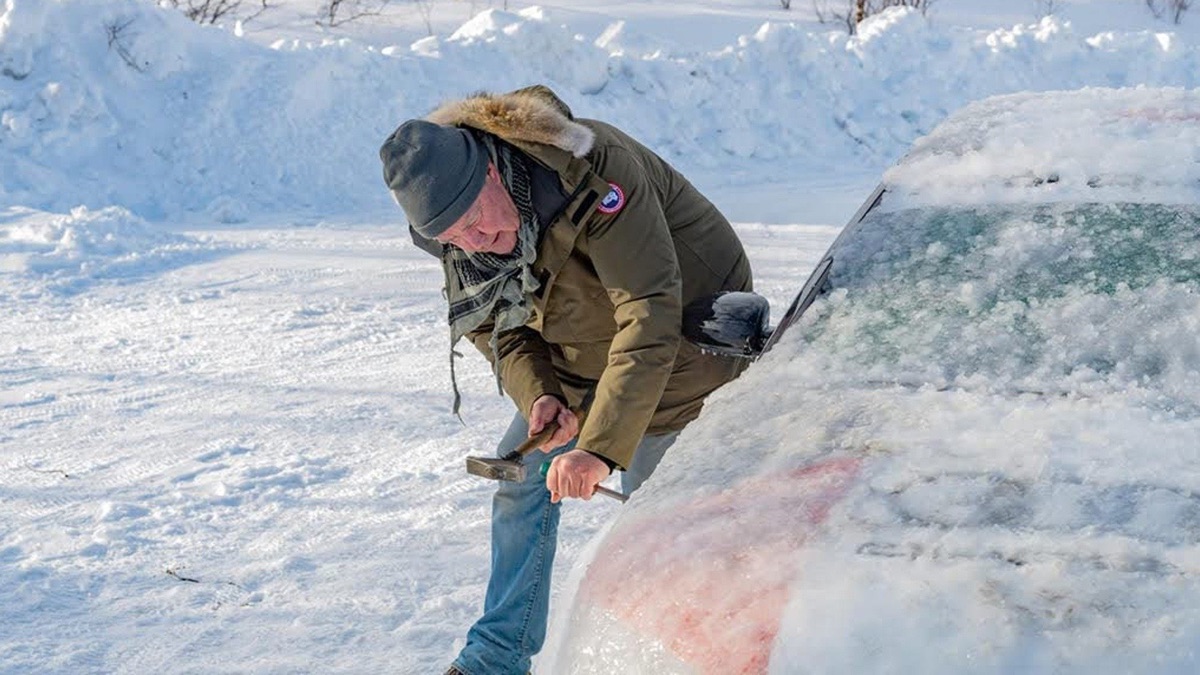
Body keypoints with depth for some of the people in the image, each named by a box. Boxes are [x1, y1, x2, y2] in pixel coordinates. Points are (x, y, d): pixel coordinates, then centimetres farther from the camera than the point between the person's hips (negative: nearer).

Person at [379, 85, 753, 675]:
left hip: (683, 341, -7)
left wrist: (601, 447, -49)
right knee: (520, 475, 9)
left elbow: (651, 318, -43)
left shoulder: (594, 171, -39)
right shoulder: (463, 236, -16)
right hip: (581, 354, 7)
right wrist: (538, 396, -26)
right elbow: (498, 326, -5)